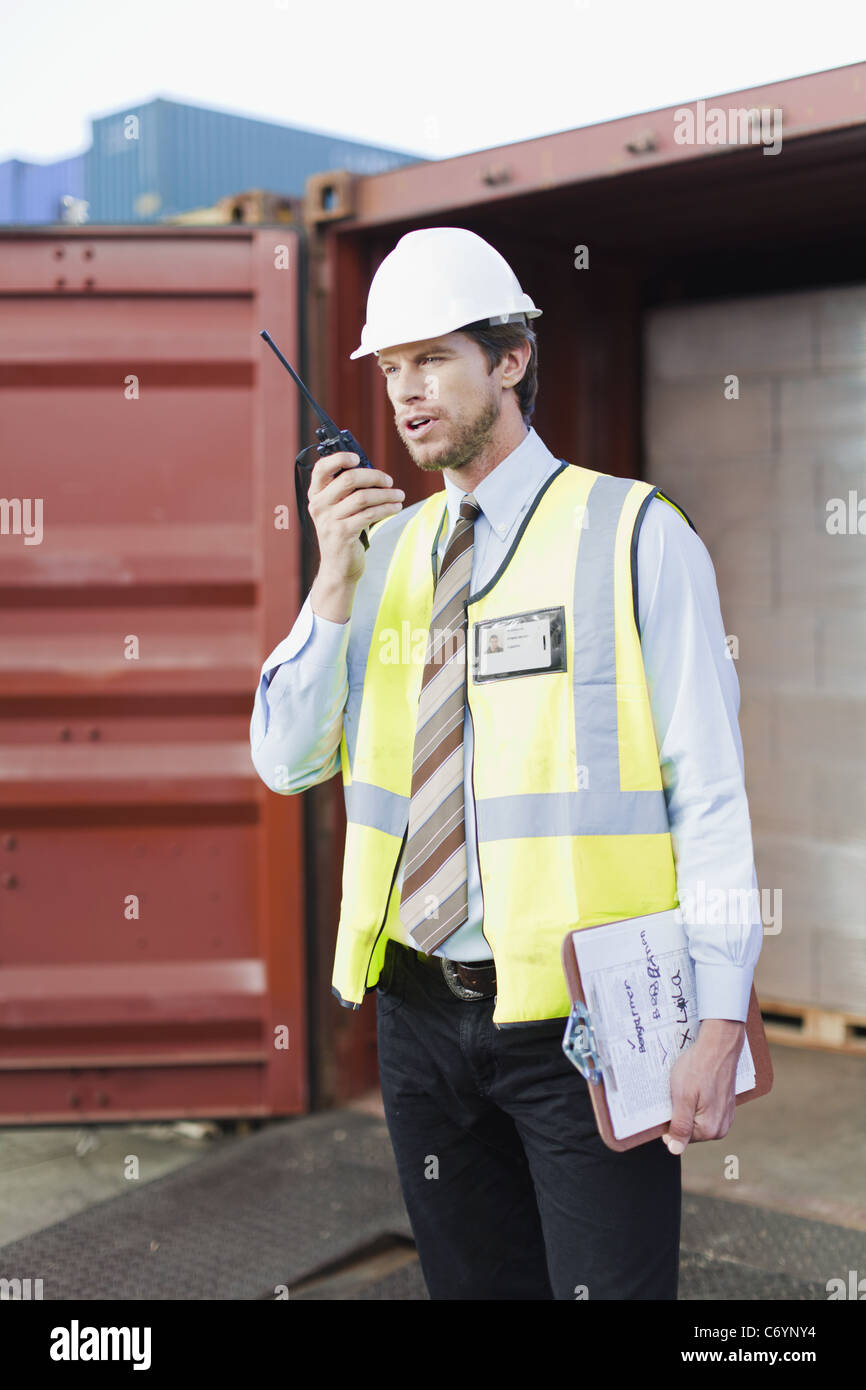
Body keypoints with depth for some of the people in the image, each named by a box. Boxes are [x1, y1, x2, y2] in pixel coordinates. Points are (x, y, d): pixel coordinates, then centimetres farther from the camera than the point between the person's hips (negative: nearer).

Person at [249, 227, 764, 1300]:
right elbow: (286, 762, 6)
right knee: (470, 1282, 17)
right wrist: (335, 580, -7)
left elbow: (710, 794, -8)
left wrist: (718, 1026, -13)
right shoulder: (384, 545, 8)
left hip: (581, 1015, -4)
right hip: (420, 1010, 5)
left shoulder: (635, 534, -6)